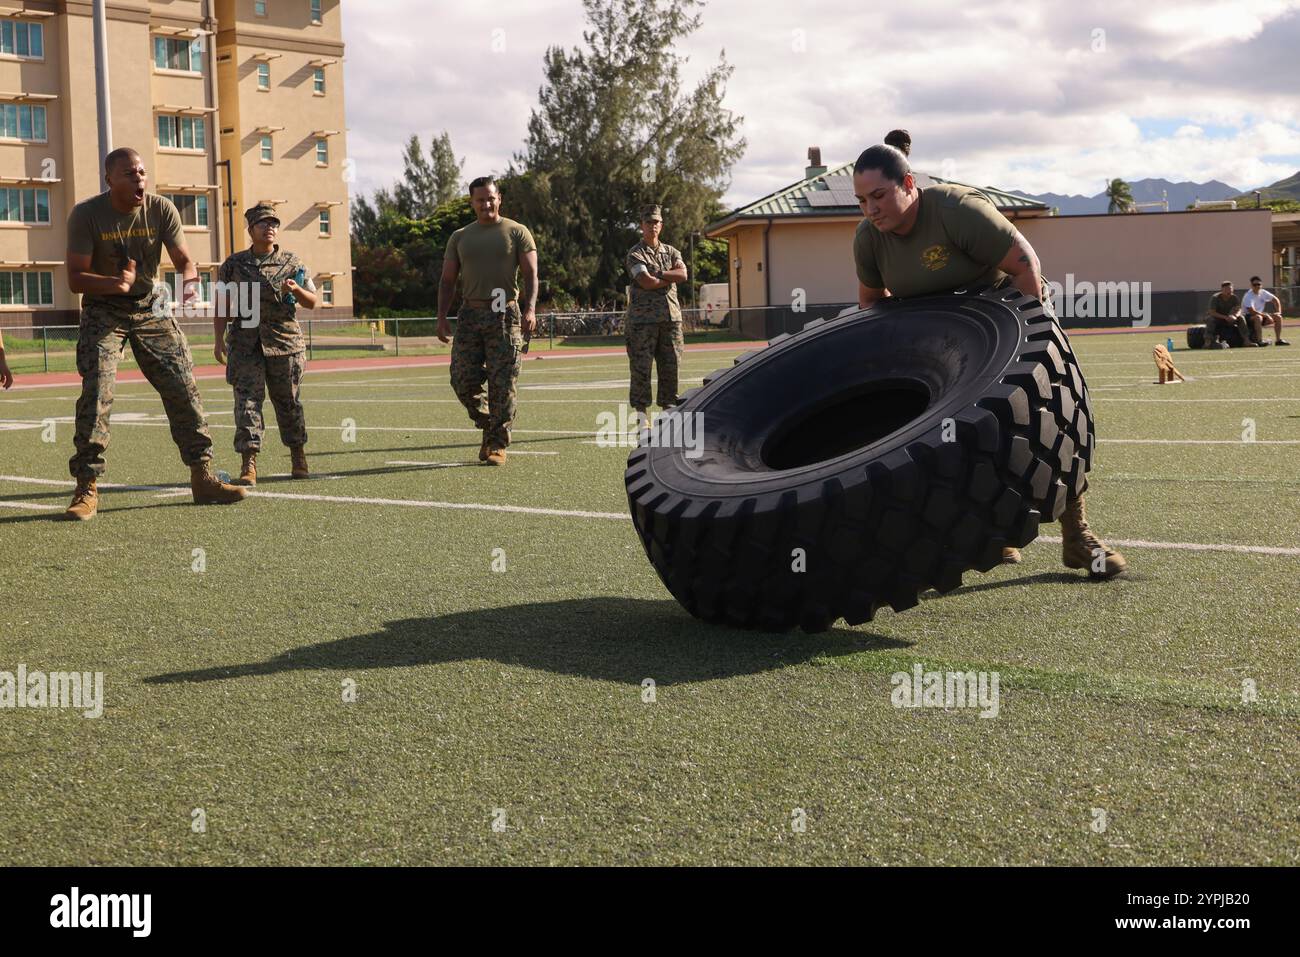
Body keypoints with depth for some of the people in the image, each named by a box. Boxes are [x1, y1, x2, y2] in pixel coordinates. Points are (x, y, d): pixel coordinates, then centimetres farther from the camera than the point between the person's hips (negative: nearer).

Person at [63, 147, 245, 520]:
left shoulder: (162, 210, -8)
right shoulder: (86, 215, -15)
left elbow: (183, 259, -6)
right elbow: (75, 278, -17)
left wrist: (190, 283, -30)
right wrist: (114, 283, -37)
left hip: (151, 307, 3)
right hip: (103, 310, -3)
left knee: (183, 388, -2)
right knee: (96, 394, -14)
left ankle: (202, 478, 7)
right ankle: (86, 489, -8)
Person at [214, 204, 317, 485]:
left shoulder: (292, 263, 9)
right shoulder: (233, 264, 8)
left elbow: (312, 303, 11)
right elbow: (222, 304, 9)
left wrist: (296, 290, -10)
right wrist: (219, 340, 1)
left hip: (285, 341, 1)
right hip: (245, 343, 0)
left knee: (288, 401, 8)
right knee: (247, 400, -10)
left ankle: (298, 456, 25)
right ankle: (248, 464, -12)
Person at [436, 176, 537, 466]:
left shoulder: (516, 232, 6)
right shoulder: (460, 237, 15)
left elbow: (531, 273, -1)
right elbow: (447, 280, 15)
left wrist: (530, 308, -16)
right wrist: (442, 317, 3)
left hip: (505, 315, -3)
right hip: (470, 315, 3)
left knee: (502, 385, -5)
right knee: (462, 381, -3)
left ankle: (498, 444, 2)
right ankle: (488, 424, 21)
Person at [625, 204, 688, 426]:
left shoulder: (671, 252, 17)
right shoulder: (635, 254, 0)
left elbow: (683, 274, -1)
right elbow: (646, 282, -14)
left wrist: (659, 274, -8)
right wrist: (671, 278, -2)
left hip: (671, 316, 5)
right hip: (643, 317, -5)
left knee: (670, 366, 5)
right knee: (641, 366, -6)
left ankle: (669, 409, 12)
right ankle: (641, 413, -3)